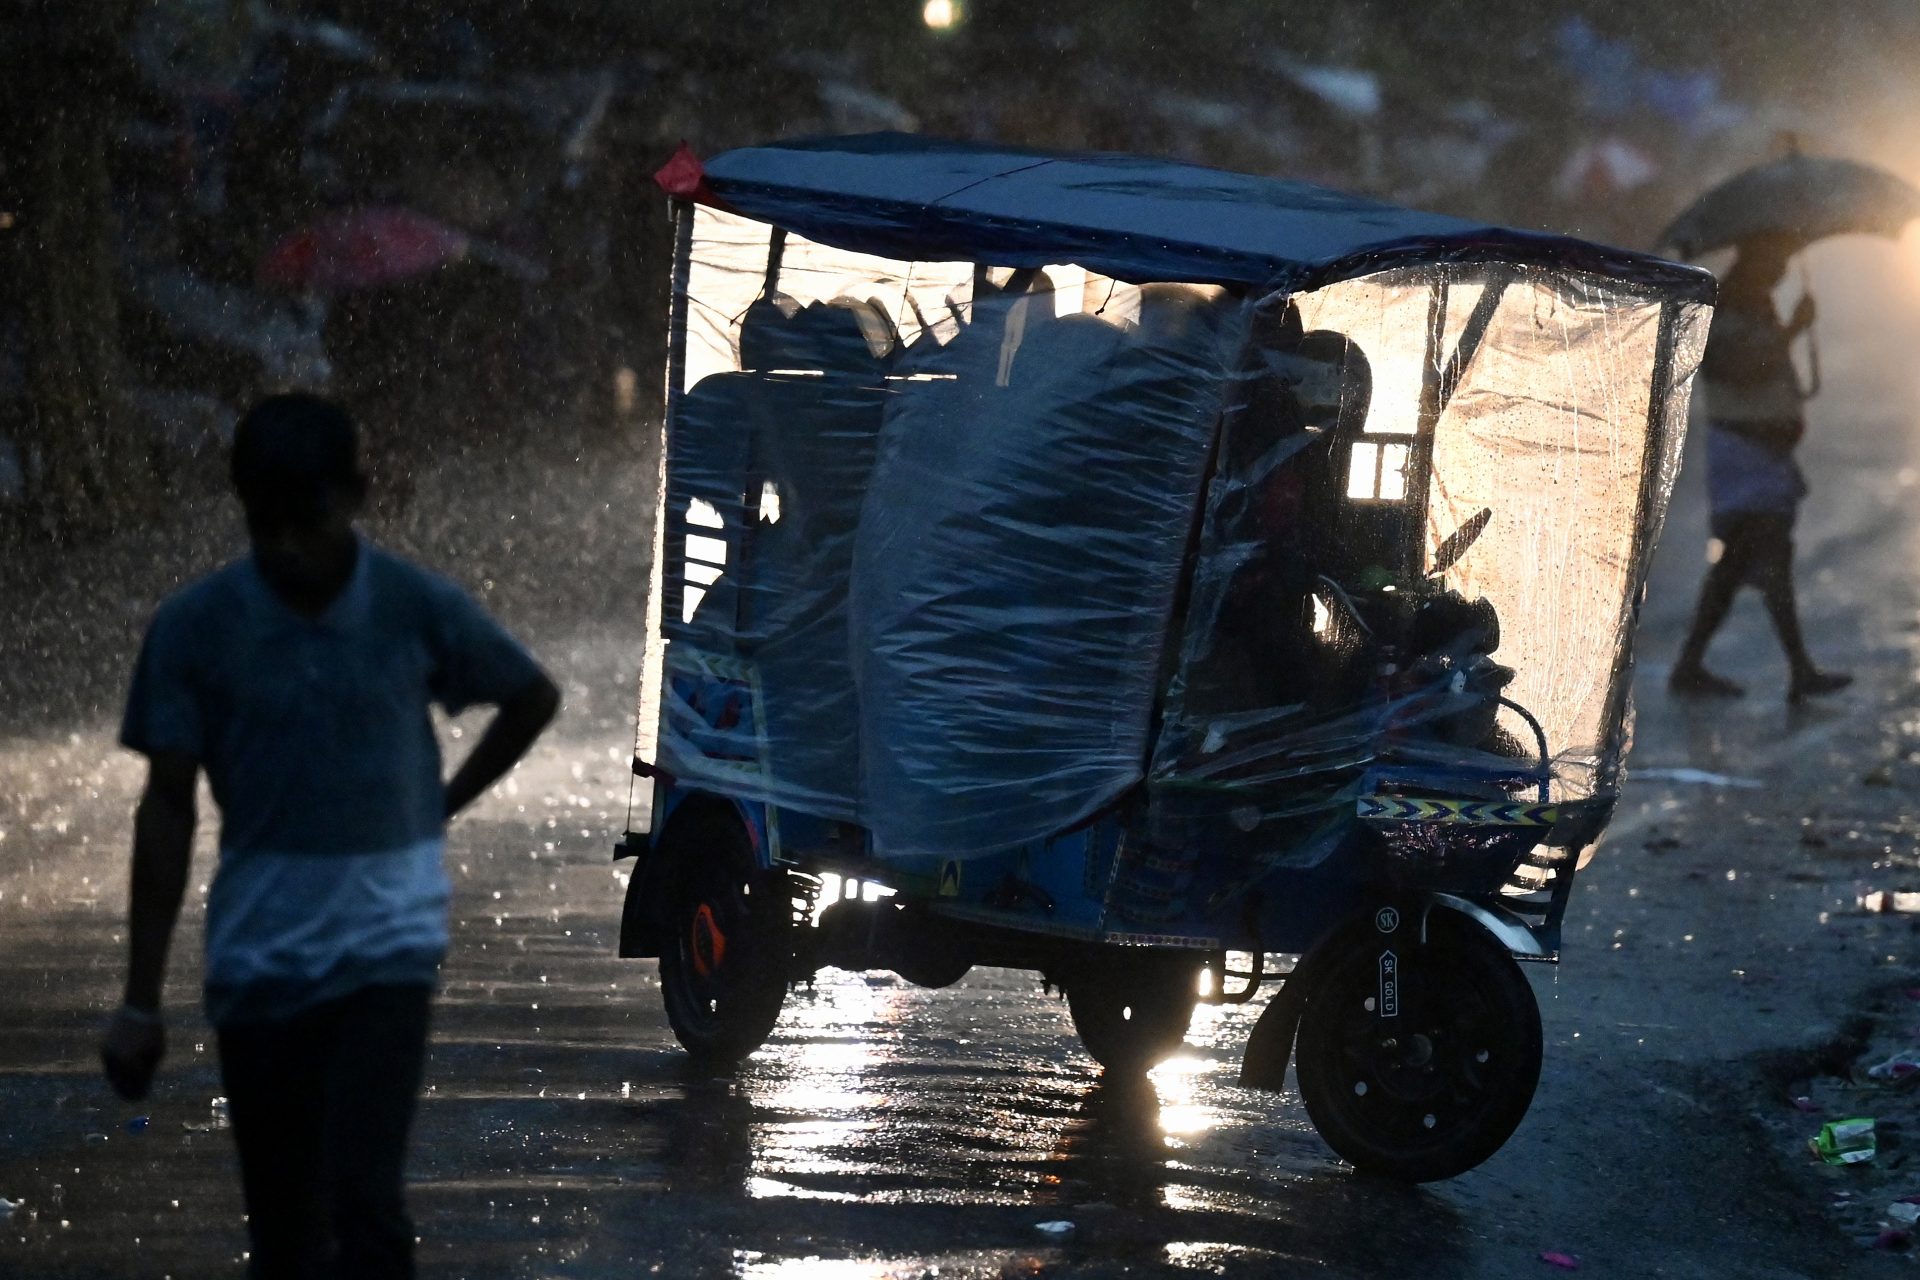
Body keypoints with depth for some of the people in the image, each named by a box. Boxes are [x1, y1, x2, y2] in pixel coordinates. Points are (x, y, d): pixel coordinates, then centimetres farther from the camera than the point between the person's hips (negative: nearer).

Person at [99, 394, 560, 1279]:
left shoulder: (420, 609, -7)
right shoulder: (194, 627, -7)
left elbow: (534, 697, 12)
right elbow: (167, 810, -4)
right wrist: (142, 1000, -6)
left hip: (386, 945, -1)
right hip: (257, 958, 2)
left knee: (365, 1206, -14)